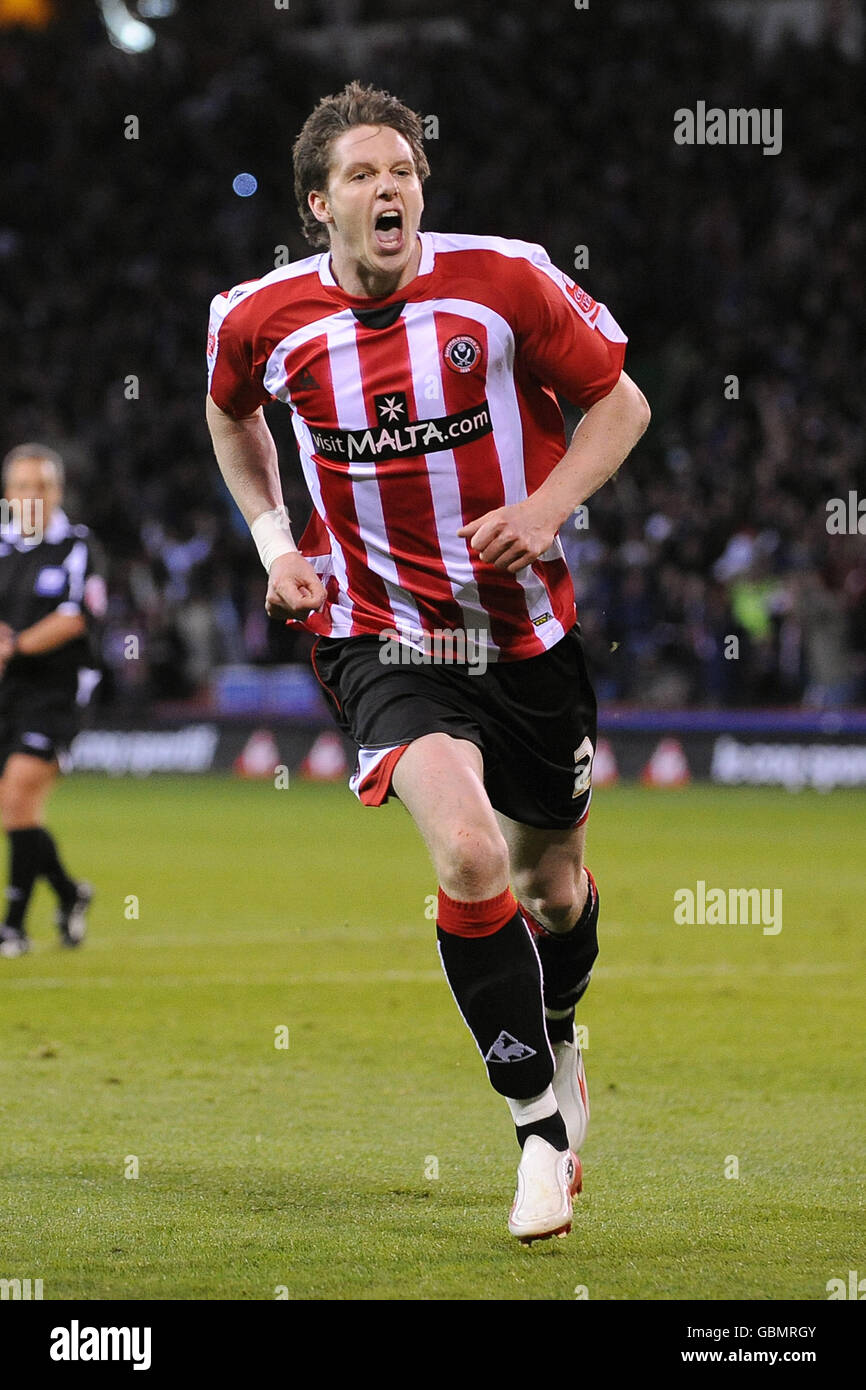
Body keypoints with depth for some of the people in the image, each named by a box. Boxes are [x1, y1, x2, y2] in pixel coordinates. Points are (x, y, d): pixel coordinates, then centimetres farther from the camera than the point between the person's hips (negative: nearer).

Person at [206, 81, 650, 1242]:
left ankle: (557, 1035, 50)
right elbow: (231, 411, 17)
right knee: (468, 853, -25)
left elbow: (620, 402, -1)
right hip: (381, 635, -1)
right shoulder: (262, 318, -7)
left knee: (555, 880, 14)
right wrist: (273, 540, 6)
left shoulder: (505, 279, -12)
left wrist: (545, 509, -16)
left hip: (527, 628, 1)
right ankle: (542, 1123, -11)